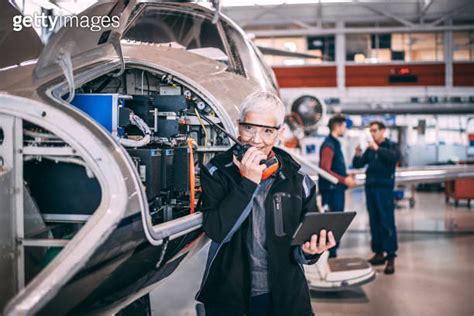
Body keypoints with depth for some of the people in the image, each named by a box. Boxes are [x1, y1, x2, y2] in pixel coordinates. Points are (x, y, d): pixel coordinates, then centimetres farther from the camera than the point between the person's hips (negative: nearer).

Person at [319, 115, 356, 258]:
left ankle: (332, 254, 21)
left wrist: (347, 176, 14)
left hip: (337, 189, 10)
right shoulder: (329, 145, -14)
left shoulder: (335, 143, 16)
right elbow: (325, 170, -21)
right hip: (331, 189, -10)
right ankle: (329, 255, 1)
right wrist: (344, 180, -19)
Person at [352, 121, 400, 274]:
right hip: (370, 187, 5)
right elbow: (358, 164, 10)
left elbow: (395, 157, -19)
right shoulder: (370, 149, 14)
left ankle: (391, 257, -7)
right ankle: (379, 252, 16)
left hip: (385, 188, -5)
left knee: (387, 223, -8)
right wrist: (357, 155, -9)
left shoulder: (391, 146, 2)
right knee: (374, 222, 7)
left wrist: (378, 149, -26)